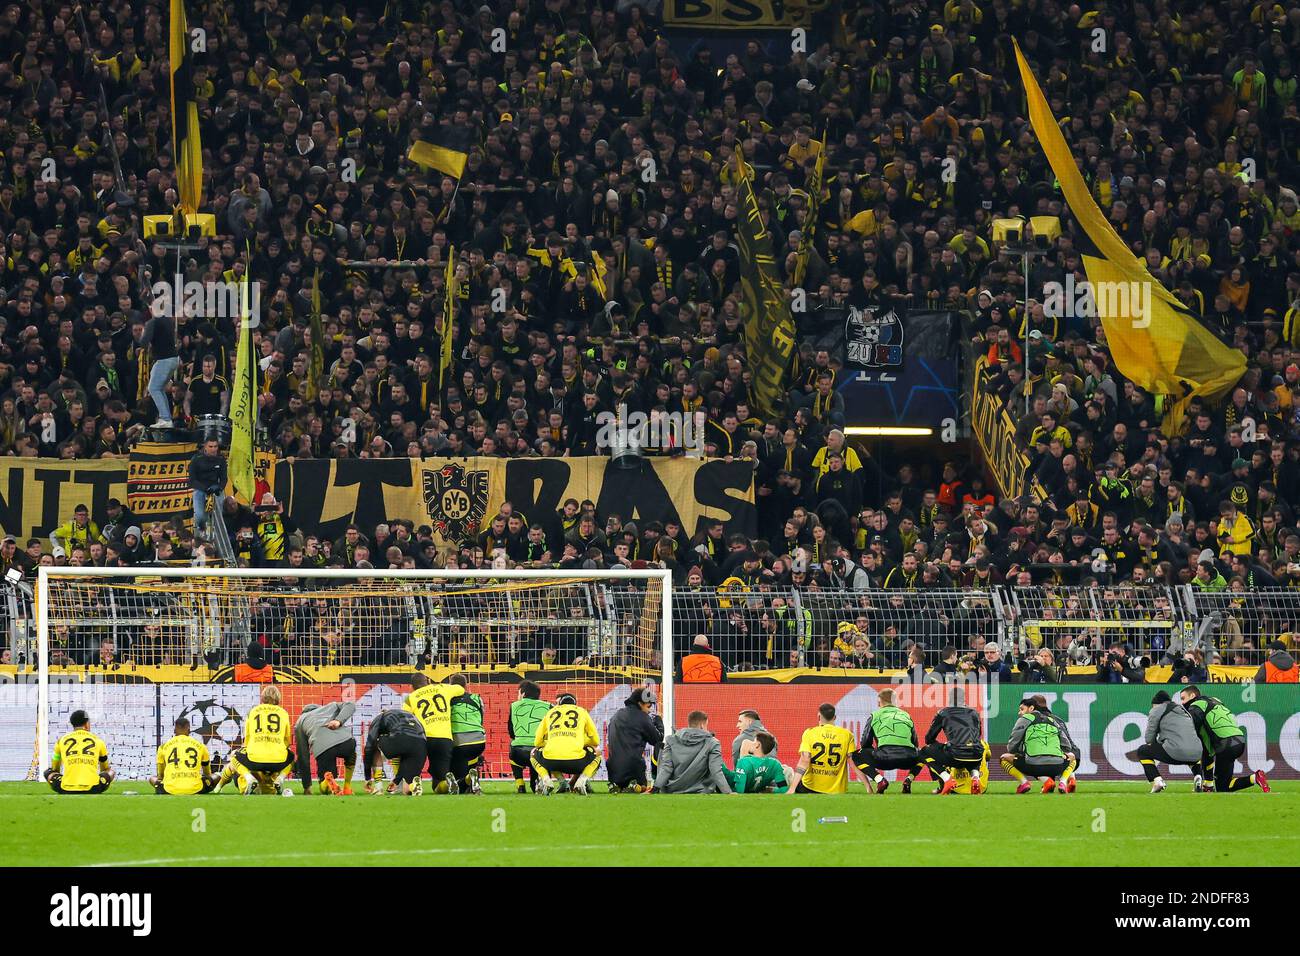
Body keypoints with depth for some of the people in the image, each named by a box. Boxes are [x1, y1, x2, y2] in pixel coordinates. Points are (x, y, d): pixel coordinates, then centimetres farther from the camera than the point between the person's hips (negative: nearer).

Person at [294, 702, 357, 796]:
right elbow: (350, 705, 15)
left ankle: (329, 779, -19)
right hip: (345, 741, 2)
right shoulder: (330, 706, 36)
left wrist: (306, 786, 34)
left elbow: (303, 756, 29)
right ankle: (347, 788, 27)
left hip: (321, 749, -2)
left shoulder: (300, 722, 32)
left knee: (324, 788, 15)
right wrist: (339, 721, 2)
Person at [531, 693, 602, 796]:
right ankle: (581, 781, 2)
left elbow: (537, 742, 28)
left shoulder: (550, 712, 23)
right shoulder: (581, 712, 21)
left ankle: (546, 780, 4)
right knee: (597, 753, 29)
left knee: (534, 752, 35)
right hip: (576, 762, -1)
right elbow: (596, 741, 27)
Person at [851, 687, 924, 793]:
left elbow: (865, 744, 23)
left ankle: (880, 780, -2)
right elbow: (915, 743, 33)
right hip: (908, 759, 3)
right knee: (921, 753, 38)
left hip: (885, 757, -3)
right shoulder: (906, 715, 29)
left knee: (857, 756, 23)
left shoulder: (874, 715, 21)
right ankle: (909, 779, 9)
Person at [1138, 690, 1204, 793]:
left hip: (1175, 754, -6)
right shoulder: (1184, 710, 30)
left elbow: (1149, 738, 8)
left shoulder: (1157, 710, 11)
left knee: (1142, 751, 15)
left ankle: (1157, 781, -4)